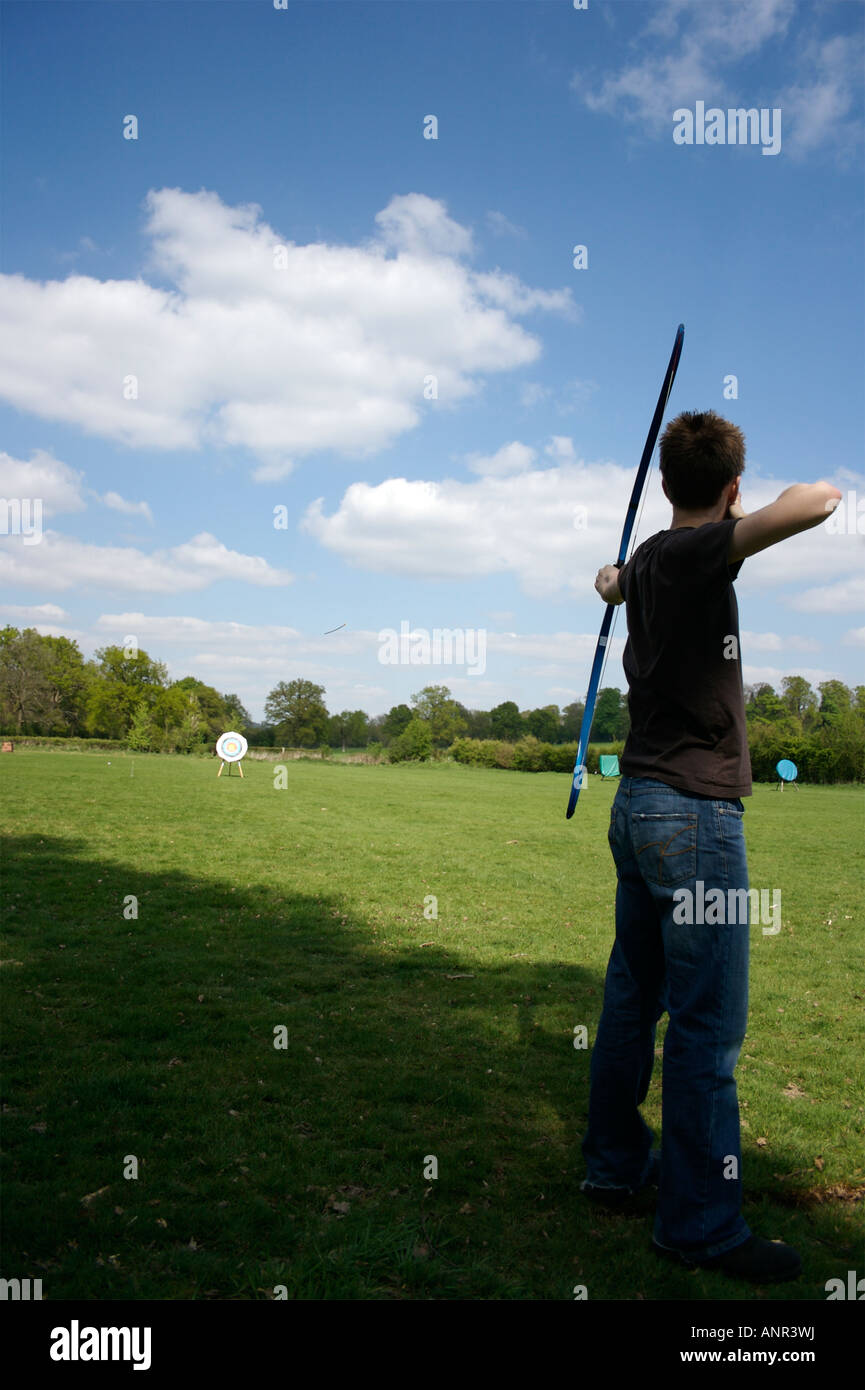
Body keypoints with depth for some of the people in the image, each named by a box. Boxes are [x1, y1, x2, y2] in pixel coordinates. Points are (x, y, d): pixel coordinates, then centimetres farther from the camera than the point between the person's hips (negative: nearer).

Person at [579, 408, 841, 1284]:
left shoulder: (649, 561, 12)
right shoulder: (694, 552, -13)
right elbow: (814, 503, -26)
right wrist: (802, 500, -1)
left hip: (640, 806, 9)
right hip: (694, 812, -9)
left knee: (633, 996, 16)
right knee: (707, 1023, -2)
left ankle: (613, 1165, 29)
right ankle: (700, 1223, 8)